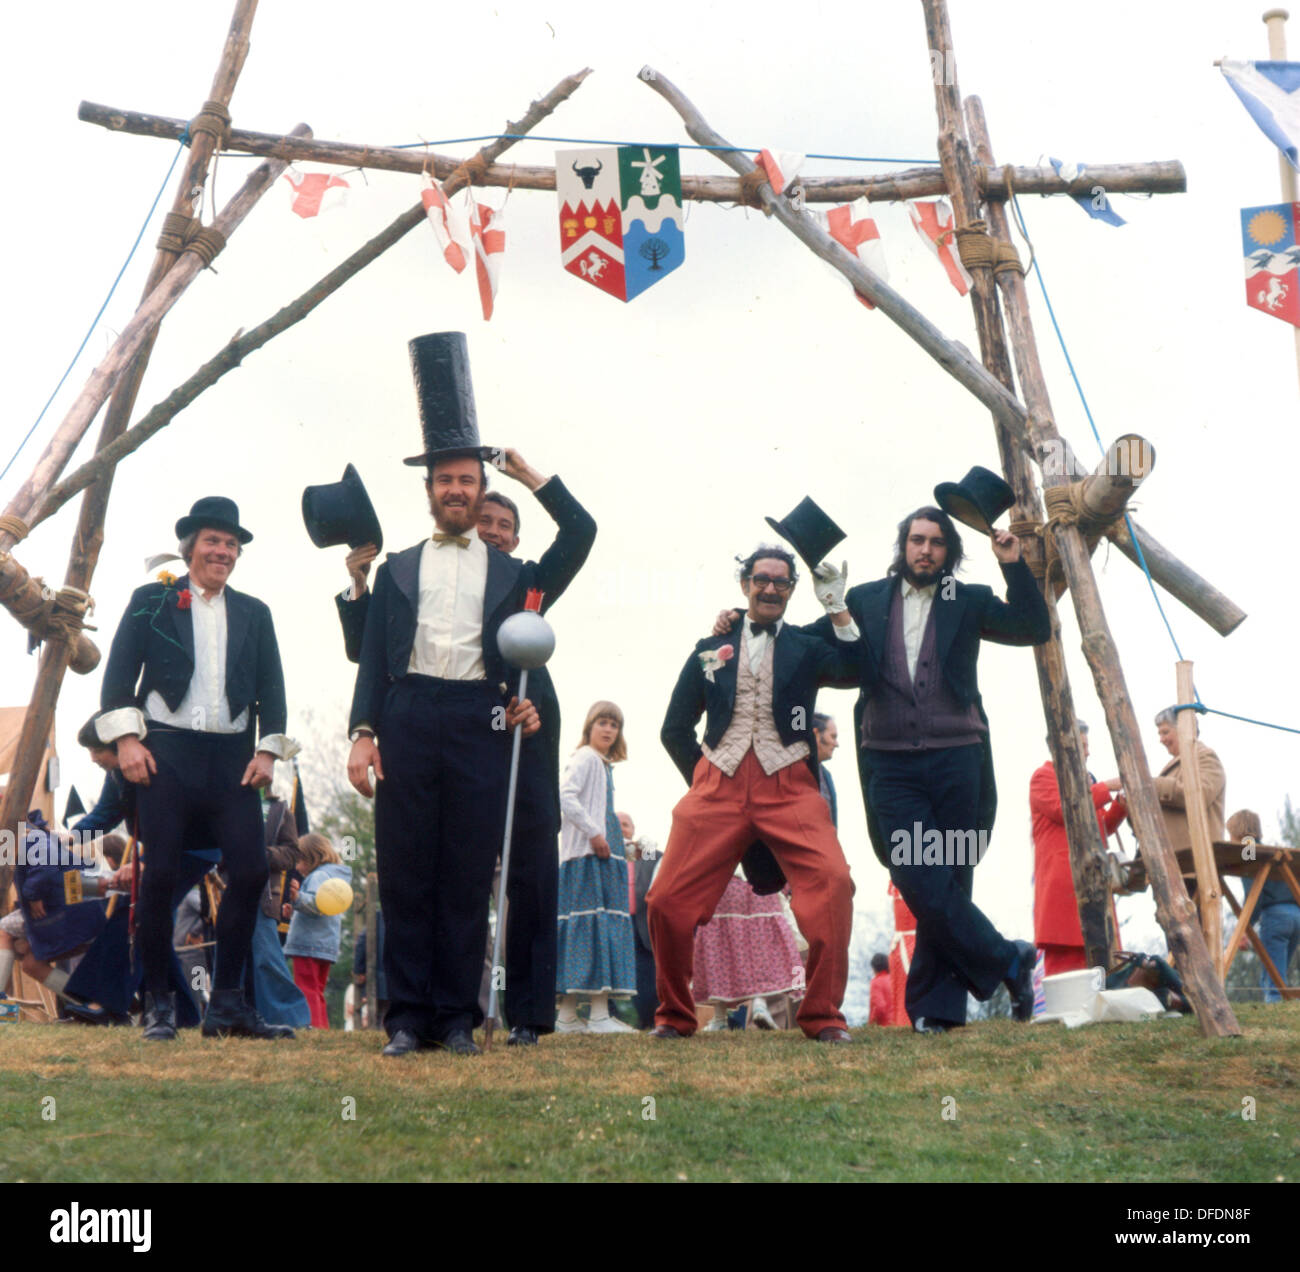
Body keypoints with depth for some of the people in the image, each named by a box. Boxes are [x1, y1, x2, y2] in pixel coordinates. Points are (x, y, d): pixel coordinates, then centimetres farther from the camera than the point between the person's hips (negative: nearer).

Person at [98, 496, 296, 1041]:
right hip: (165, 752, -3)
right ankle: (157, 1003, 6)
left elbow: (271, 689, 14)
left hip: (232, 757, 3)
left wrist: (267, 750, 2)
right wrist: (127, 739, -7)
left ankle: (227, 1002, 1)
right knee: (161, 873, -5)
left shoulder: (253, 614, 17)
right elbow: (118, 677, 3)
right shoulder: (151, 602, 8)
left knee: (250, 871, -8)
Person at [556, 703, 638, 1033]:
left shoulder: (603, 764, 23)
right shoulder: (585, 758, -5)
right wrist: (594, 833, -20)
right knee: (595, 919, -13)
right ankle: (599, 1014, -16)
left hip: (602, 853, 9)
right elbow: (565, 796, -18)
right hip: (586, 854, -9)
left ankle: (567, 1014, 5)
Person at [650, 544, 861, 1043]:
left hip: (788, 786, -2)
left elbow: (853, 671, -7)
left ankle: (823, 1018, -13)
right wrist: (701, 776, 10)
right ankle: (674, 1016, 14)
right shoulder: (710, 649, 18)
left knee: (833, 883, -24)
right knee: (668, 900, -8)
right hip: (718, 786, 2)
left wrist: (837, 607, -9)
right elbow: (675, 729, 20)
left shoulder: (807, 646, 14)